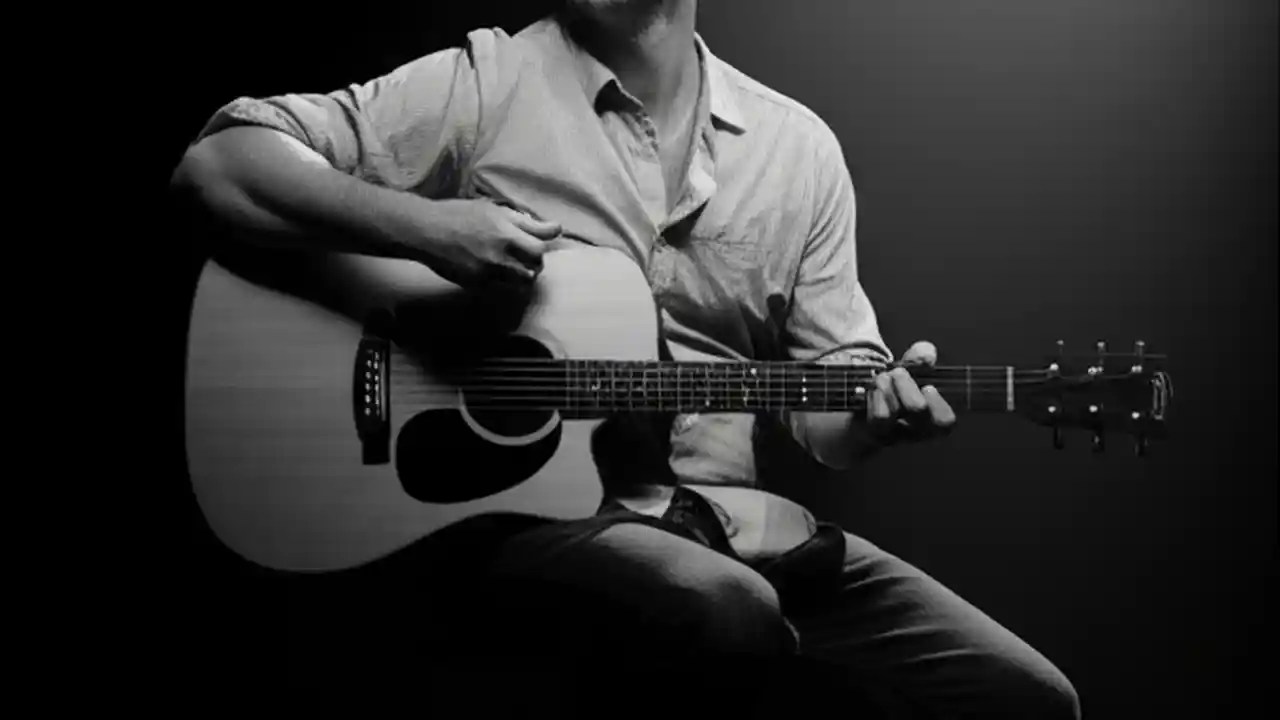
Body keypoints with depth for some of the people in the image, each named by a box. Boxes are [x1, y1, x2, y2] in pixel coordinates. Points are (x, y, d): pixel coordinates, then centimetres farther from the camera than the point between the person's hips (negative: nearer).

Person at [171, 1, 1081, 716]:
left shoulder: (798, 146, 9)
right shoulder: (484, 83, -2)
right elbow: (215, 161, -6)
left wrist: (880, 408, -14)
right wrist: (423, 225, -21)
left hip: (730, 517, 5)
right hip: (526, 505, -4)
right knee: (730, 610, -35)